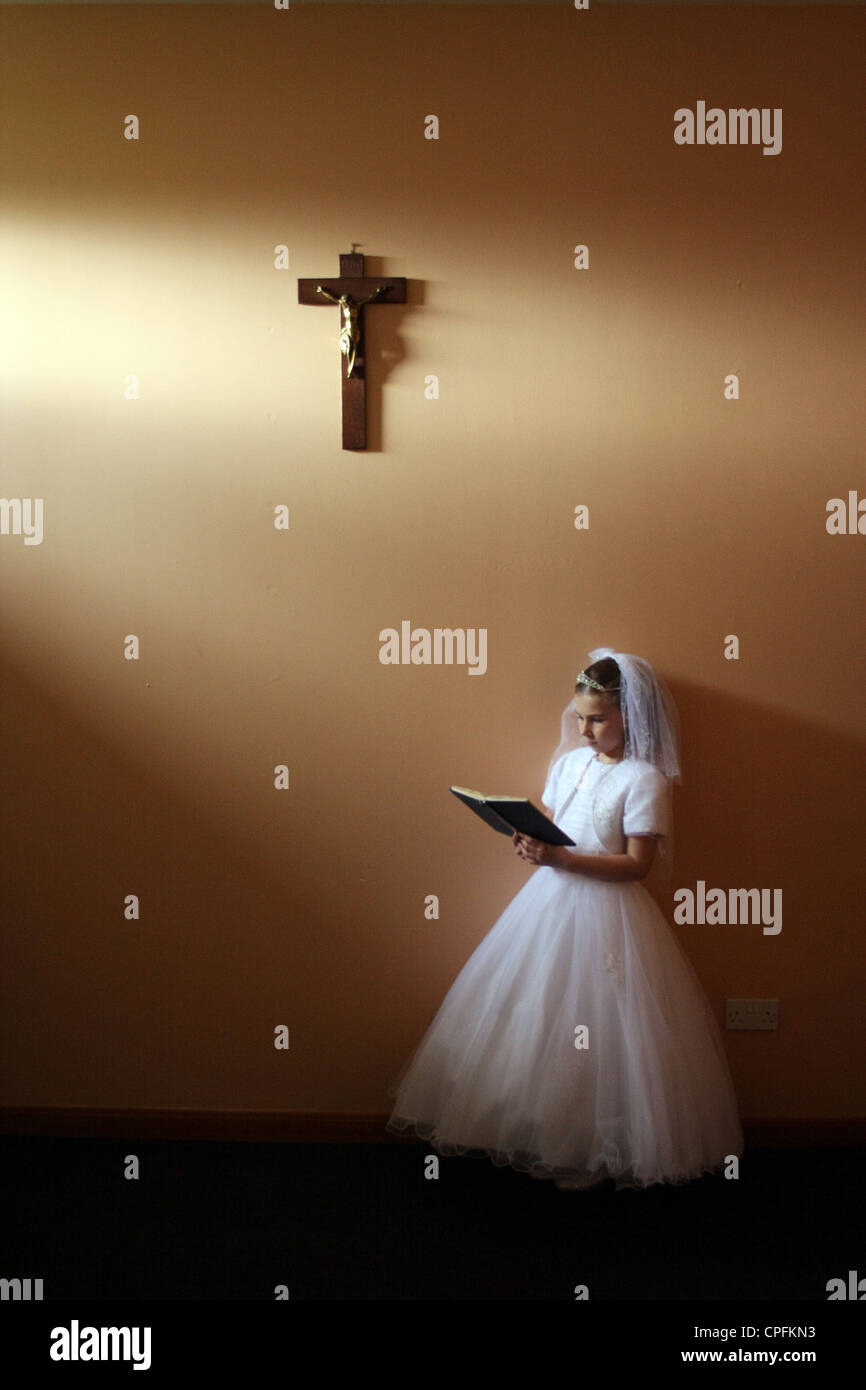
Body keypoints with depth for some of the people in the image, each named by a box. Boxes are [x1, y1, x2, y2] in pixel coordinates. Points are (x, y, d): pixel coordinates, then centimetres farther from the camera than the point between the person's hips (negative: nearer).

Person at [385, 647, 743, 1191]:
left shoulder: (645, 779, -12)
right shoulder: (569, 761, 6)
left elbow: (638, 864, -15)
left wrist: (561, 858, -23)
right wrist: (530, 842, -8)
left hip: (607, 912, -6)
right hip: (550, 900, 6)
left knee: (601, 1028, 0)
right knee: (531, 1018, 10)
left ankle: (607, 1146, 19)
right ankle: (530, 1126, 26)